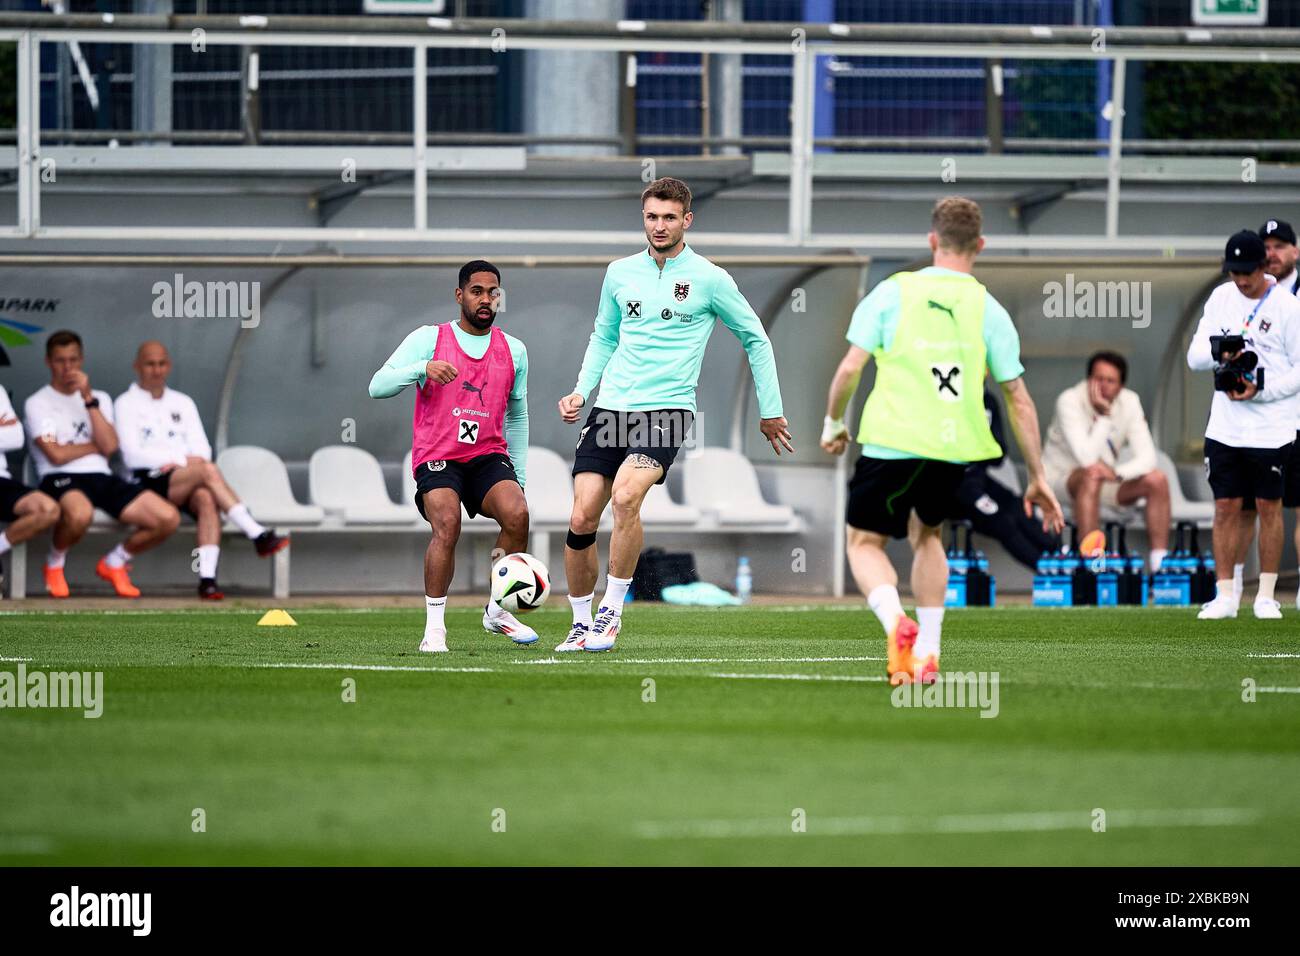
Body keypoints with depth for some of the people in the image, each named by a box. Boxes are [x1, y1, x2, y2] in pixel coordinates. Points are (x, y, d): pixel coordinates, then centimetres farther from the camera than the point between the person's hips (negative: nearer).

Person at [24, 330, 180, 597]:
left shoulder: (99, 398, 20)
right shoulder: (37, 403, 6)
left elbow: (109, 446, 1)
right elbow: (56, 455, -9)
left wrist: (89, 399, -4)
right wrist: (95, 445, 5)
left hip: (101, 477, 5)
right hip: (61, 479, -5)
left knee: (168, 518, -15)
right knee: (80, 513, -43)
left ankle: (114, 563, 11)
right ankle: (54, 565, -8)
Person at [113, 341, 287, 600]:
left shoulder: (182, 403, 26)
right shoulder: (126, 404, 11)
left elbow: (202, 449, 16)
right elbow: (133, 454, -3)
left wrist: (196, 460, -10)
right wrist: (183, 460, -10)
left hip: (188, 487, 4)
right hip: (148, 482, -4)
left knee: (207, 498, -34)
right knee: (208, 471, -31)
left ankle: (207, 578, -46)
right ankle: (258, 535, -37)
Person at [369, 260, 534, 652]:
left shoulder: (513, 351, 12)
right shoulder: (429, 338, 1)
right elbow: (377, 387, -8)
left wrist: (519, 477, 20)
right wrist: (422, 368, -26)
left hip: (489, 455, 3)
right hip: (437, 457, -3)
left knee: (517, 514, -25)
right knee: (447, 525, -29)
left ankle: (498, 611, -5)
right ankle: (434, 627, -19)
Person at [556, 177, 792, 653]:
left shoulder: (709, 279, 0)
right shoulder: (620, 273, 11)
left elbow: (755, 339, 10)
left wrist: (770, 411, 11)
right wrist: (582, 390, 10)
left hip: (667, 409, -4)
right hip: (610, 408, 4)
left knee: (626, 497, -28)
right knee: (581, 520, -5)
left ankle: (612, 610, -15)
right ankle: (581, 623, 12)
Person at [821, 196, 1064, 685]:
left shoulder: (891, 292, 0)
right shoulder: (989, 309, 5)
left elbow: (850, 366, -5)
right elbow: (1019, 400, 5)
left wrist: (833, 422, 14)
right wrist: (1037, 478, 11)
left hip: (892, 442, -3)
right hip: (954, 448, 3)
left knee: (865, 542, 10)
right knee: (926, 533, 28)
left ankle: (896, 623, -20)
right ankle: (927, 653, 21)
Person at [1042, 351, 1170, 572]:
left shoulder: (1129, 402, -9)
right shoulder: (1070, 401, -23)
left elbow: (1147, 458, -16)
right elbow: (1087, 459, -33)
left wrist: (1117, 473, -35)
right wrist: (1103, 415, -32)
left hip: (1107, 481, 5)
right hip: (1060, 478, -5)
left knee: (1157, 479, -17)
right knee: (1091, 476, -37)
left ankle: (1160, 564, -17)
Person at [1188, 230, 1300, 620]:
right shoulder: (1221, 298, 7)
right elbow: (1194, 357, 6)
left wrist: (1260, 390, -18)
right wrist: (1217, 352, -15)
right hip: (1224, 426, 4)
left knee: (1269, 507, 2)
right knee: (1225, 508, 4)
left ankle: (1266, 595, 10)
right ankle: (1225, 595, 9)